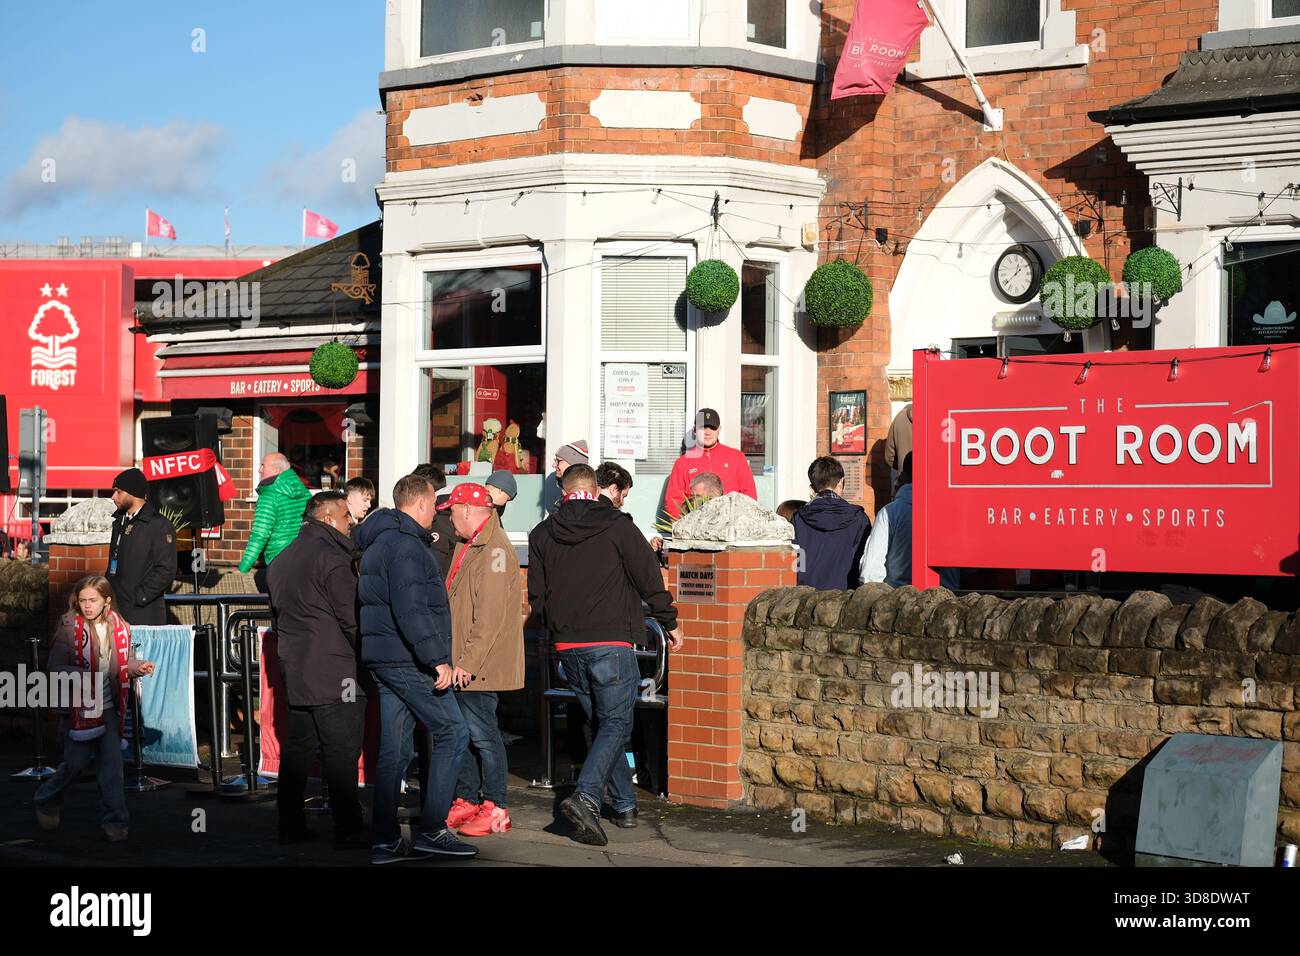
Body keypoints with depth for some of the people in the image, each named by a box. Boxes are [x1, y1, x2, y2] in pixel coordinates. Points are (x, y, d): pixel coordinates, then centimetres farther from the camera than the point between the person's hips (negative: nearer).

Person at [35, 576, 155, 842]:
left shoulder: (120, 628, 2)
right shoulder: (69, 628, -8)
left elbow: (125, 663, 15)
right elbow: (55, 667, -11)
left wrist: (138, 667, -7)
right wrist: (81, 675, -27)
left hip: (108, 707, 3)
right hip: (78, 707, -3)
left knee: (112, 763, 0)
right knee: (76, 763, 3)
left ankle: (116, 820, 6)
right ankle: (47, 802, 30)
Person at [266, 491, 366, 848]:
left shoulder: (282, 560, 15)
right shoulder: (331, 557, -13)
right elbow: (351, 619, -13)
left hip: (294, 670, 9)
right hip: (333, 672, -8)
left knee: (297, 747, 13)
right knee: (342, 751, -5)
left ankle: (290, 825, 15)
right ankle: (348, 828, -4)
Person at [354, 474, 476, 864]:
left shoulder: (380, 542, 20)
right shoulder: (406, 545, -13)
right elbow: (411, 610, -23)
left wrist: (443, 659, 22)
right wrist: (439, 660, -23)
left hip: (383, 658, 10)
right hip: (407, 660, -10)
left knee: (395, 749, 9)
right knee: (452, 732, -4)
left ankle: (386, 841, 9)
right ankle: (432, 830, -5)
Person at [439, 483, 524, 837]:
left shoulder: (494, 550, -16)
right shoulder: (468, 545, 16)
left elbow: (491, 619, -22)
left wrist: (468, 663, -23)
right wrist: (454, 660, 19)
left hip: (480, 666, -10)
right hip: (461, 665, 10)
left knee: (483, 734, -4)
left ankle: (496, 809, 3)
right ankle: (467, 801, 22)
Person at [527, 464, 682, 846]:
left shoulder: (542, 535, 8)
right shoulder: (617, 527, -3)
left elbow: (536, 596, 12)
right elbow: (649, 578, -3)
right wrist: (669, 623, 9)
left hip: (567, 646, 5)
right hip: (611, 642, -5)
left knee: (602, 723, 16)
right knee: (615, 722, -3)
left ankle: (624, 804, 20)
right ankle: (585, 797, -24)